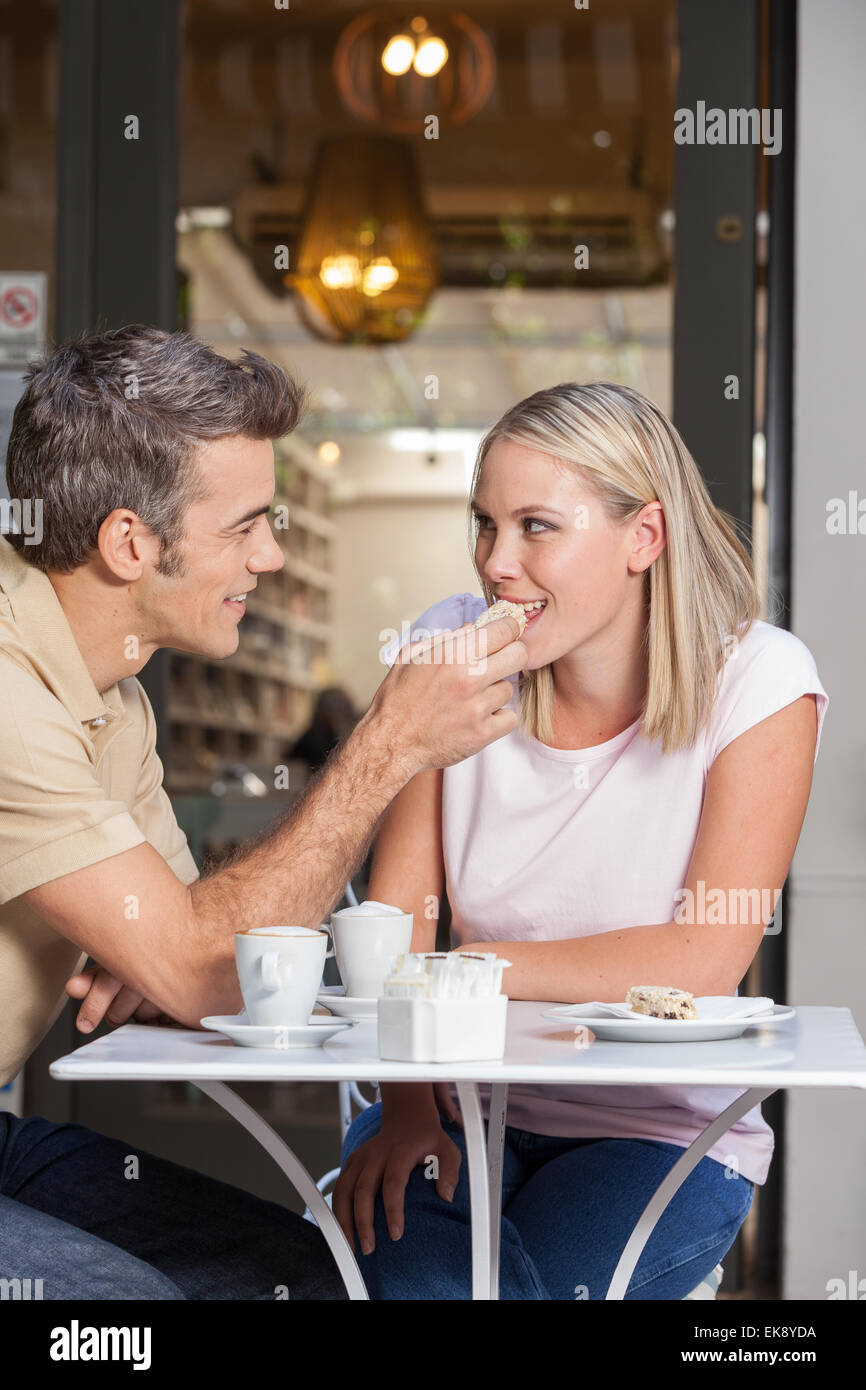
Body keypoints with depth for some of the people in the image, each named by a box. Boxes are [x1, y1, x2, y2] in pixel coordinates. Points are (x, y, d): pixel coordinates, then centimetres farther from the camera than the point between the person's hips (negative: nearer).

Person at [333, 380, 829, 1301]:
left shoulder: (755, 681, -10)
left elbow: (706, 962, -17)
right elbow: (395, 921, -5)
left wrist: (477, 966, -16)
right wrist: (406, 1101, -21)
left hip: (662, 1130, -1)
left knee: (518, 1286, -29)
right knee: (414, 1277, -30)